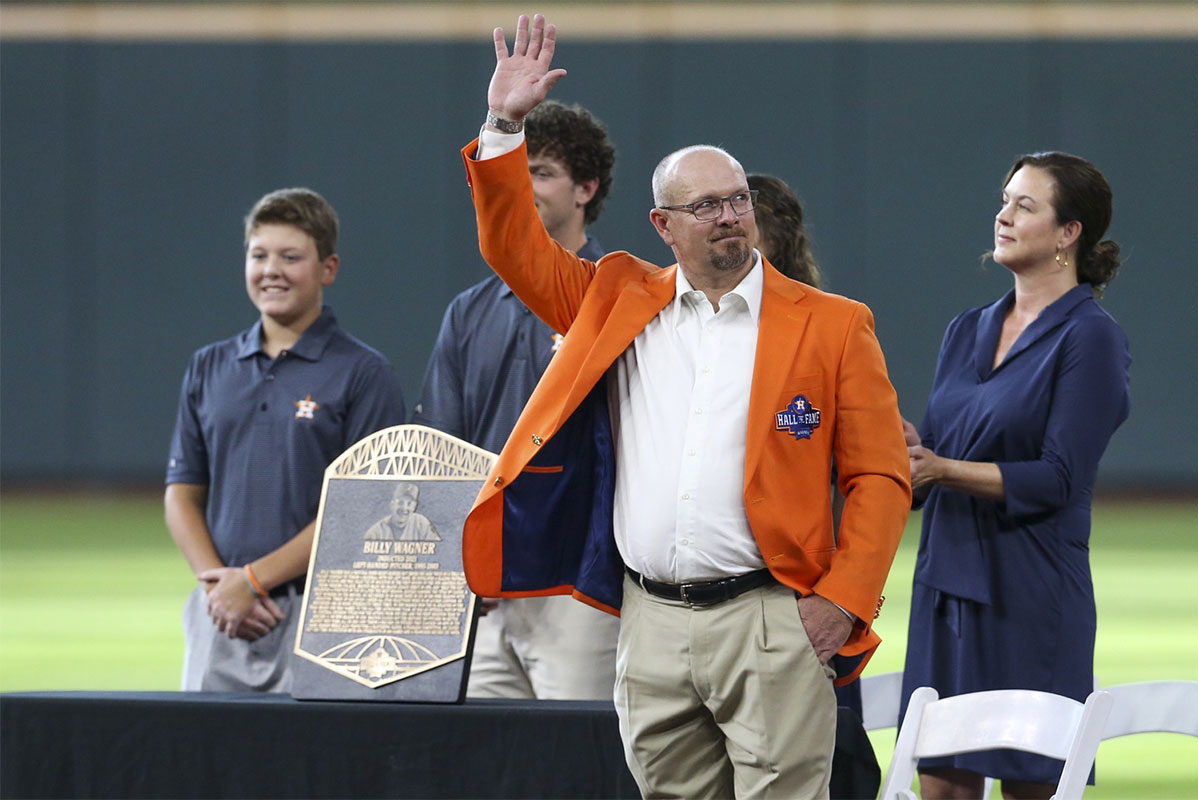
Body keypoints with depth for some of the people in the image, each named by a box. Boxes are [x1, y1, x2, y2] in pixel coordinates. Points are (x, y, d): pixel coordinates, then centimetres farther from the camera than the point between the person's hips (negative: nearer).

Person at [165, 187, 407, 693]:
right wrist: (216, 583, -4)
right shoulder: (209, 368, 16)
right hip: (220, 614, 5)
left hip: (317, 612, -4)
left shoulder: (363, 374, -1)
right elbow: (183, 494, 14)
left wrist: (253, 579, -13)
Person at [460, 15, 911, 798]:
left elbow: (881, 477, 2)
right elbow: (518, 250, 15)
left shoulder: (833, 326, 4)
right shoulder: (621, 304, 14)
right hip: (652, 627, 4)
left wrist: (842, 599, -8)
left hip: (768, 617, -4)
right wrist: (505, 127, 4)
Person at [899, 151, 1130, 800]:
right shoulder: (967, 332, 14)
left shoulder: (1089, 338, -7)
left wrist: (941, 469, -19)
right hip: (948, 583, 7)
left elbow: (1057, 481, -14)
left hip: (1030, 595, -7)